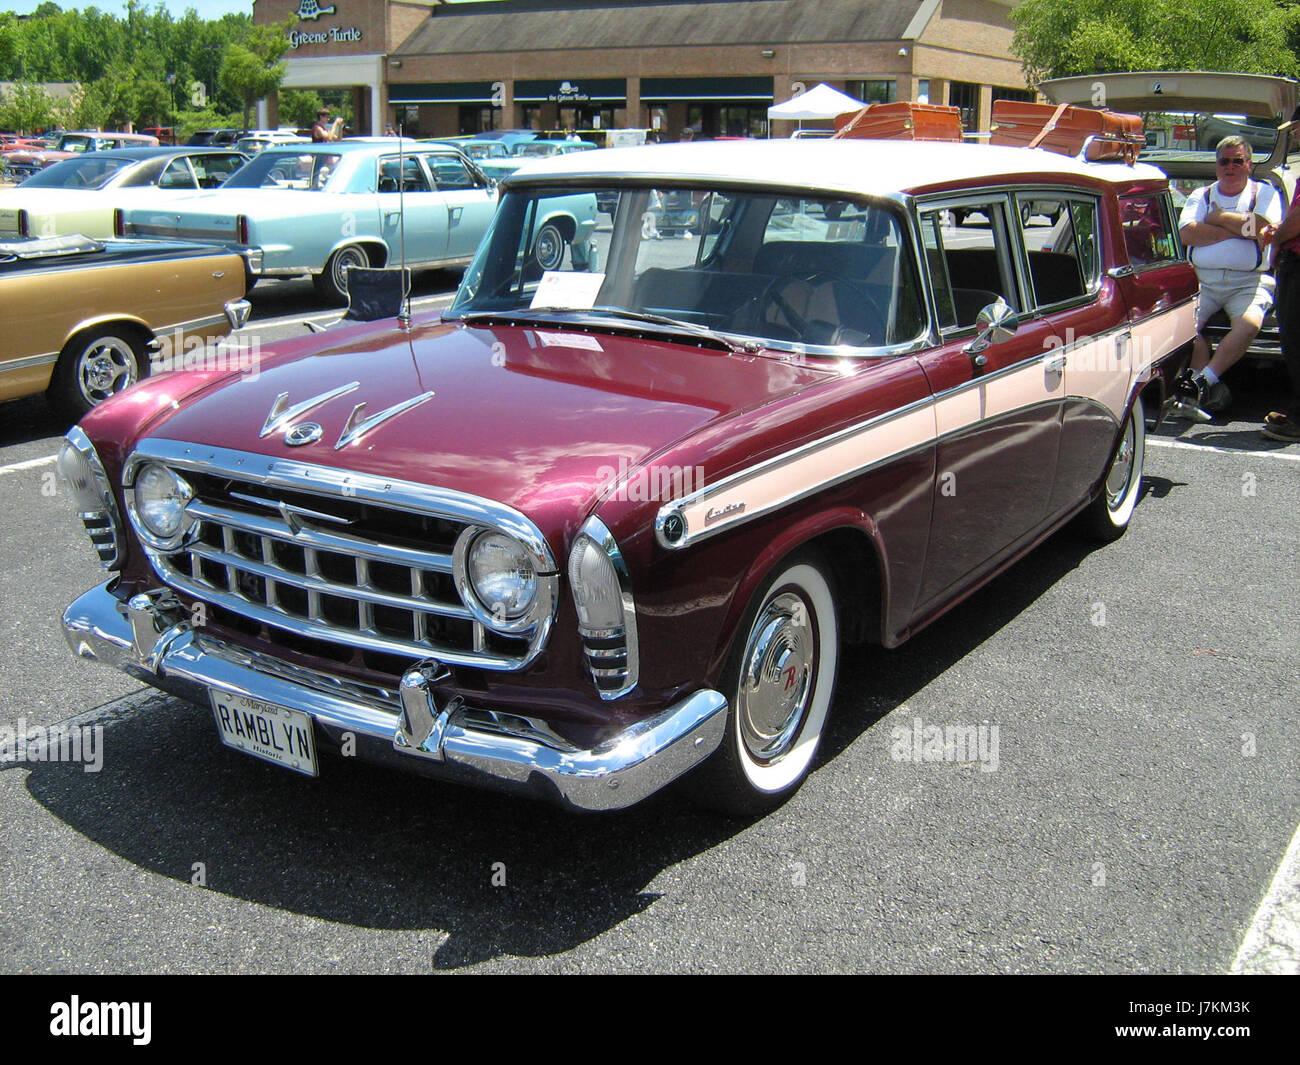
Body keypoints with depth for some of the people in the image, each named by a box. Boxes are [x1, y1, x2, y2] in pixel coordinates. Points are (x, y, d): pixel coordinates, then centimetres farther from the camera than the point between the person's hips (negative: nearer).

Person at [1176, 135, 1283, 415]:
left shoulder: (1265, 192, 13)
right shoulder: (1201, 196, 17)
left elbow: (1264, 228, -8)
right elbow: (1186, 234, -2)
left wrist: (1218, 217, 1)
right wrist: (1238, 229, -5)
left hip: (1249, 281, -1)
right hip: (1202, 278, 2)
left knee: (1249, 324, -31)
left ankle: (1202, 380, -27)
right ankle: (1212, 389, -24)